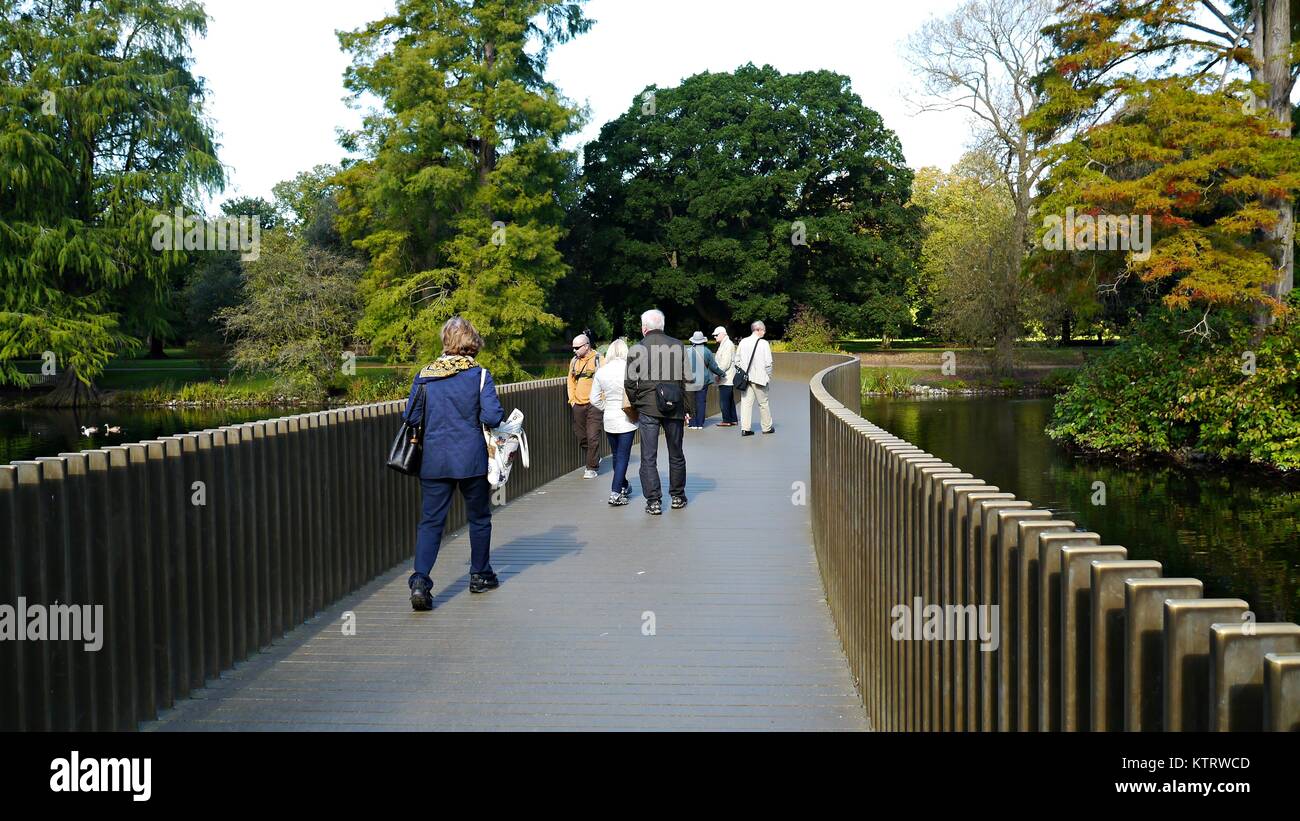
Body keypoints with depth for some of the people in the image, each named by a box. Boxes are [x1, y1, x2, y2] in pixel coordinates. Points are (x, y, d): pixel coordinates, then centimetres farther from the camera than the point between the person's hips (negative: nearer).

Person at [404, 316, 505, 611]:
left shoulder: (424, 376, 1)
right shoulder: (479, 375, -7)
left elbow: (410, 418, 3)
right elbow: (492, 417, -15)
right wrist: (475, 419, 7)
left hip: (434, 461, 2)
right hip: (472, 459, -2)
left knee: (430, 521, 4)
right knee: (479, 518, 16)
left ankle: (420, 580, -11)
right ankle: (480, 575, 28)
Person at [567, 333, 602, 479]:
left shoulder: (598, 360, -5)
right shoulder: (574, 361, 12)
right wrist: (572, 398, 11)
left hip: (593, 405, -6)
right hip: (578, 405, 6)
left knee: (593, 437, -7)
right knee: (581, 437, 11)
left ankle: (592, 468, -1)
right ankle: (594, 460, 30)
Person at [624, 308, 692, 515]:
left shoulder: (637, 349, -3)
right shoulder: (678, 346, 2)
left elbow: (629, 383, -2)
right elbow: (687, 379, 2)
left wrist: (636, 405, 14)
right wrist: (687, 409, 8)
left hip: (648, 409, -2)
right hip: (674, 409, 2)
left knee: (649, 457, 3)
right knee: (676, 454, 16)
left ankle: (654, 502, 0)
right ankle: (677, 496, 25)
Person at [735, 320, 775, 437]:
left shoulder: (743, 342, 4)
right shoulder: (763, 343, -10)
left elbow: (737, 360, 8)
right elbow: (768, 363, -11)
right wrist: (769, 377, 1)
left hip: (745, 377, 4)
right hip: (759, 377, -4)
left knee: (746, 402, 5)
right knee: (763, 403, 10)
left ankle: (745, 428, 0)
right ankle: (767, 427, 21)